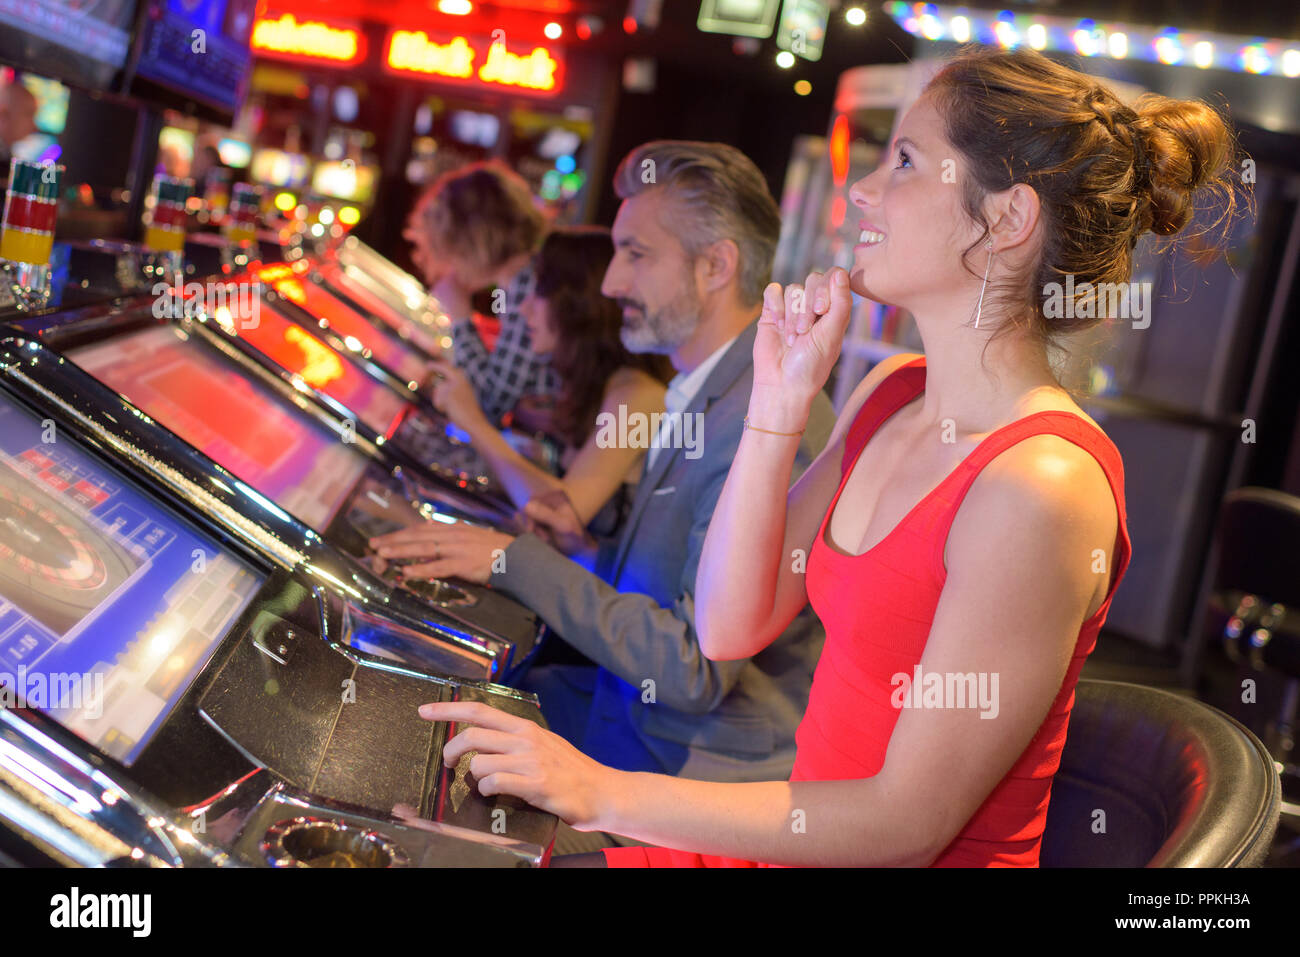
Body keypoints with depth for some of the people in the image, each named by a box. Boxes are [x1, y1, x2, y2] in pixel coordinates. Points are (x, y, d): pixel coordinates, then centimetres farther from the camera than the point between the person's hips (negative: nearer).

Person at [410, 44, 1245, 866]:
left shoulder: (1039, 485, -24)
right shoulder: (891, 393, 1)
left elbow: (909, 823, -21)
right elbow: (730, 629, 1)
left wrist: (608, 794, -21)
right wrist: (779, 403, -9)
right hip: (810, 843, 7)